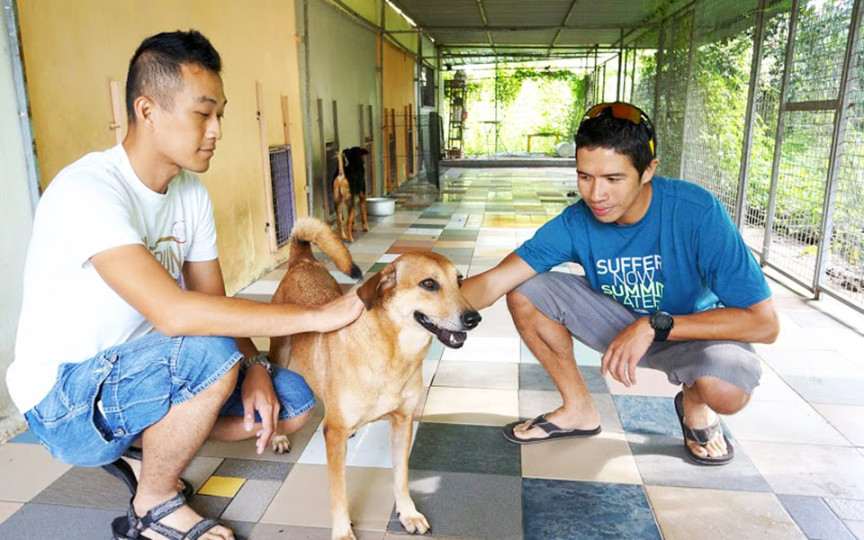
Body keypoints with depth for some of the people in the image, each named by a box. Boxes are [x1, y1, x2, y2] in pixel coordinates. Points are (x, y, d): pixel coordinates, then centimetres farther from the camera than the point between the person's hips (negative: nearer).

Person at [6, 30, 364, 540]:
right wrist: (318, 315, -36)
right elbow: (173, 313, -39)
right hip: (64, 401, -7)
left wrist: (254, 366, -17)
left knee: (293, 402, -4)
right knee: (212, 354, -34)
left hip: (141, 371, 7)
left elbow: (214, 301, 2)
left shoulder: (192, 192, -2)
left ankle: (151, 442, 12)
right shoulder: (88, 190, -27)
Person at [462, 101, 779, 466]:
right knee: (525, 293, -16)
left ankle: (693, 401, 4)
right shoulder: (575, 223, -20)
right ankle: (579, 409, 4)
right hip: (622, 321, 3)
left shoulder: (697, 213, -29)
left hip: (697, 328, -3)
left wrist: (654, 326, -35)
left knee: (726, 389, -37)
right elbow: (494, 282, -25)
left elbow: (763, 322, -29)